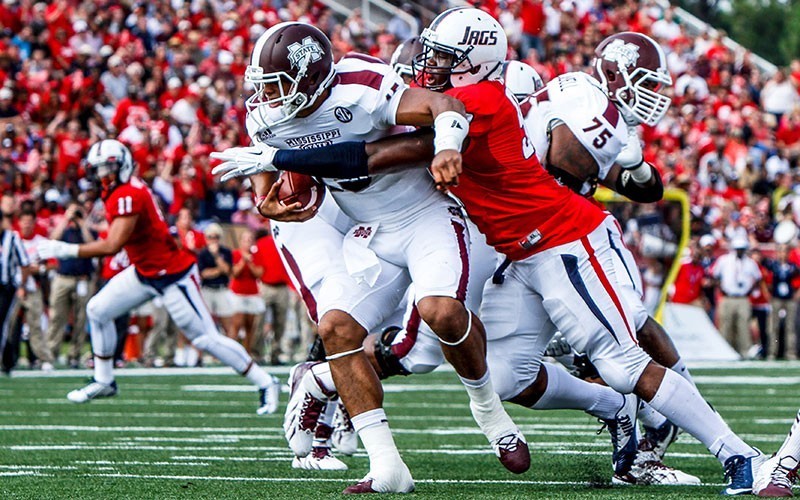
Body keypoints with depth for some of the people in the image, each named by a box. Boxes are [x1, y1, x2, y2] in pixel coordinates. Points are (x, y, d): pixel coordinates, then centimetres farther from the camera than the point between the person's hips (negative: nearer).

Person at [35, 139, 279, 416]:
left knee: (206, 338, -6)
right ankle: (103, 381, 20)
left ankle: (265, 384, 4)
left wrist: (65, 250, -28)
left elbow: (112, 246, -32)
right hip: (144, 271, 10)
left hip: (174, 275, -10)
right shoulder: (116, 192, 3)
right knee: (98, 310, 7)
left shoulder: (127, 195, -25)